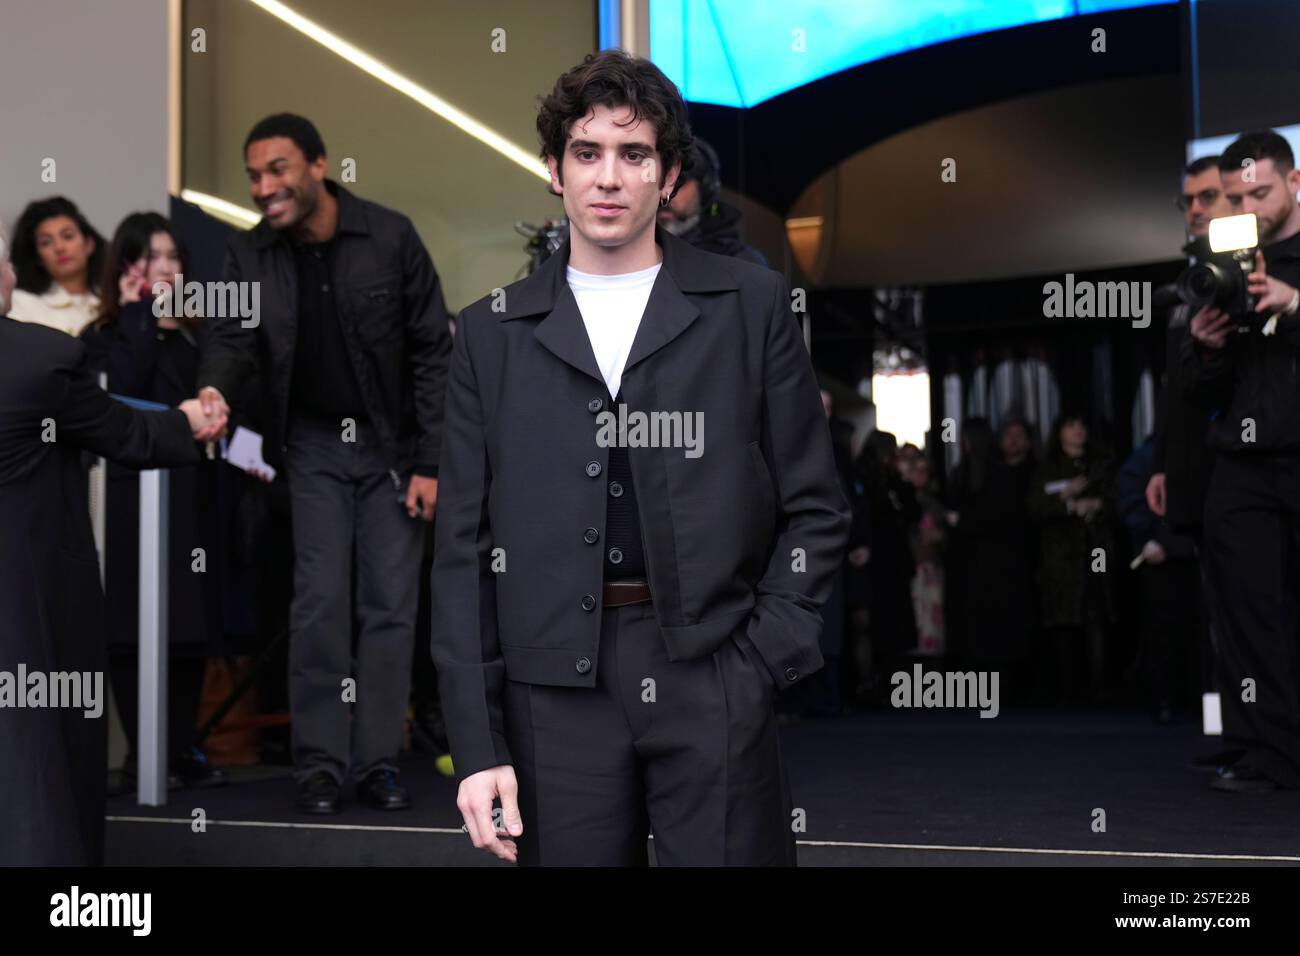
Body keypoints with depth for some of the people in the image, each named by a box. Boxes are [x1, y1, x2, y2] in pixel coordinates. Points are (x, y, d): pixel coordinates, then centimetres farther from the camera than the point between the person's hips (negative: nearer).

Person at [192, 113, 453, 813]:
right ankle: (319, 762, 6)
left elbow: (433, 351, -9)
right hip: (314, 446, 2)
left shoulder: (391, 237, -12)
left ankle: (377, 762, 9)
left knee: (390, 606, 1)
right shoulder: (250, 255, -3)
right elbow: (232, 335, -12)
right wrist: (215, 391, -37)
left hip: (392, 445, -1)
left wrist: (429, 462, -12)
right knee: (319, 604, -2)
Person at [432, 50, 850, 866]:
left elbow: (815, 508, 5)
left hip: (712, 680, -1)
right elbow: (465, 548, 6)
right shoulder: (492, 332, 9)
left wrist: (763, 661, -6)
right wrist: (476, 745, 1)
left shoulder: (751, 305, 5)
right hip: (555, 694, 1)